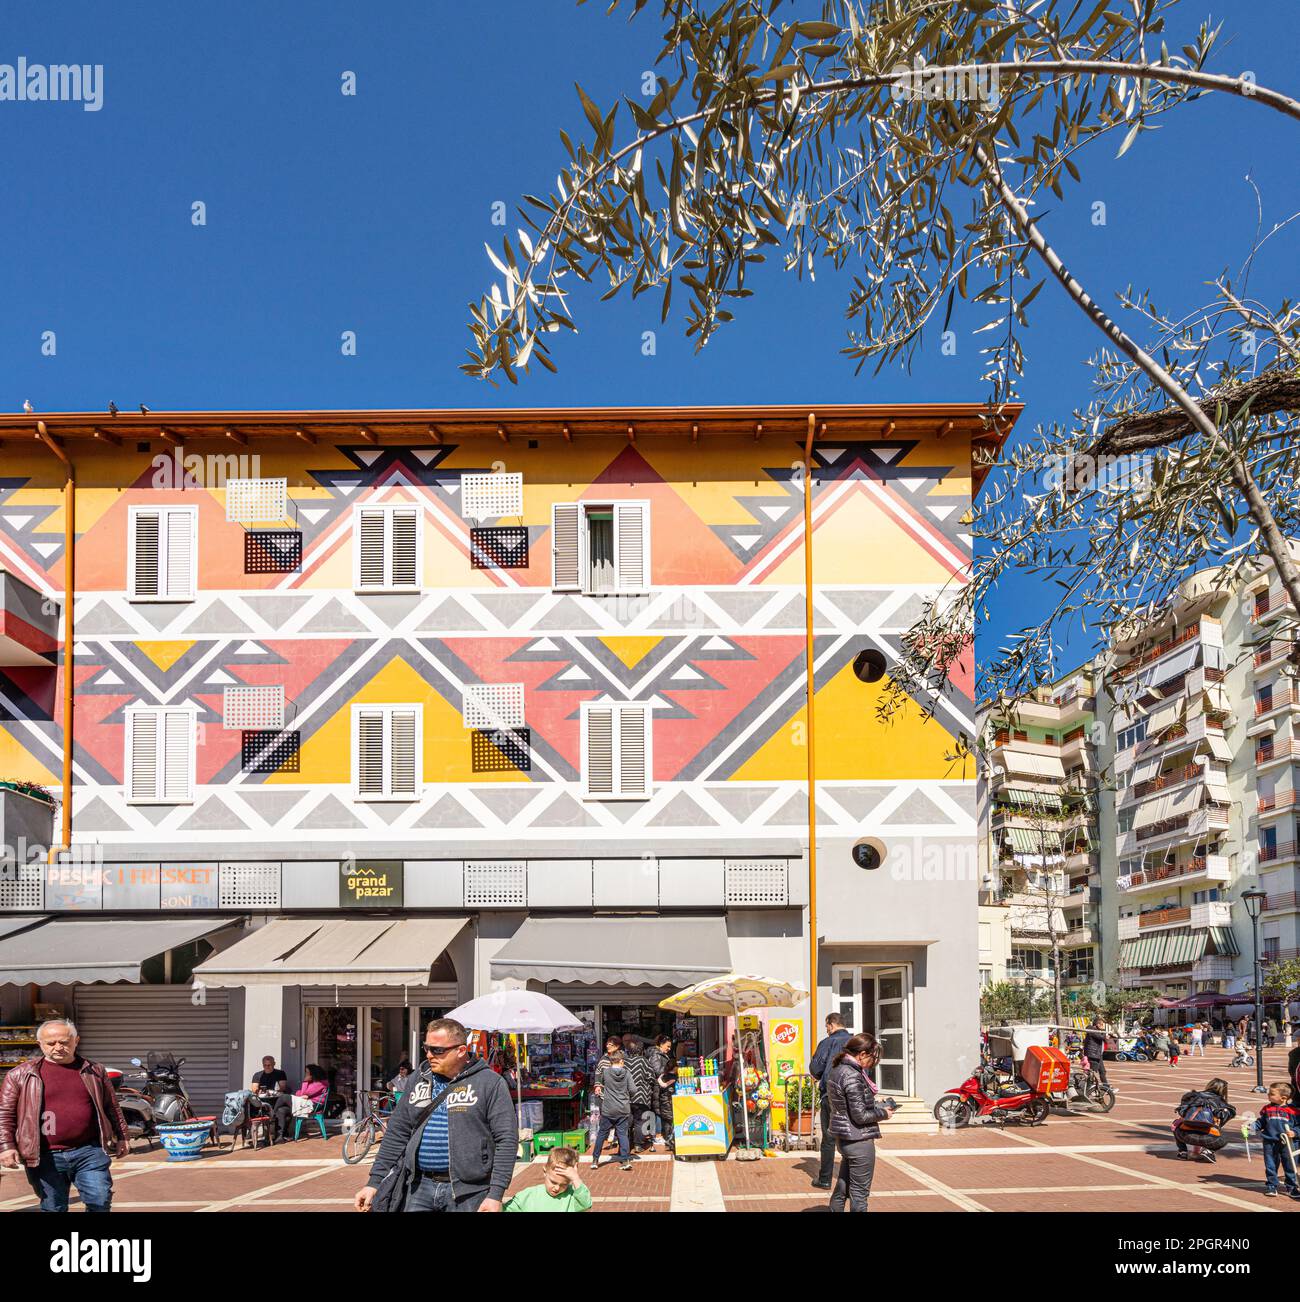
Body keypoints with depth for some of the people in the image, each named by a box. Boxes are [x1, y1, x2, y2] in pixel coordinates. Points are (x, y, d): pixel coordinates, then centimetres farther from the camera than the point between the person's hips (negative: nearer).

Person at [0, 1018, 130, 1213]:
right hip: (45, 1157, -1)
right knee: (53, 1208, 7)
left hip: (90, 1152, 1)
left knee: (100, 1202, -3)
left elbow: (111, 1108, 15)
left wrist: (122, 1137, 16)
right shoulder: (21, 1074, 1)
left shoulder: (94, 1071, 7)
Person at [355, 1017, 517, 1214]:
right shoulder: (419, 1080, 11)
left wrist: (495, 1195, -14)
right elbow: (396, 1134, 14)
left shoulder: (490, 1083, -5)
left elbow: (507, 1140, -8)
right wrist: (375, 1182, 8)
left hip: (467, 1192, -4)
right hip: (419, 1187, 4)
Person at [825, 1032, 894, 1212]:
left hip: (843, 1138, 9)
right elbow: (860, 1116, -22)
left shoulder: (837, 1070, 7)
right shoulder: (853, 1077, -23)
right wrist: (883, 1114, -6)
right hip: (859, 1141, -9)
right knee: (859, 1191, 2)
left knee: (842, 1186, 19)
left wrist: (879, 1106, 8)